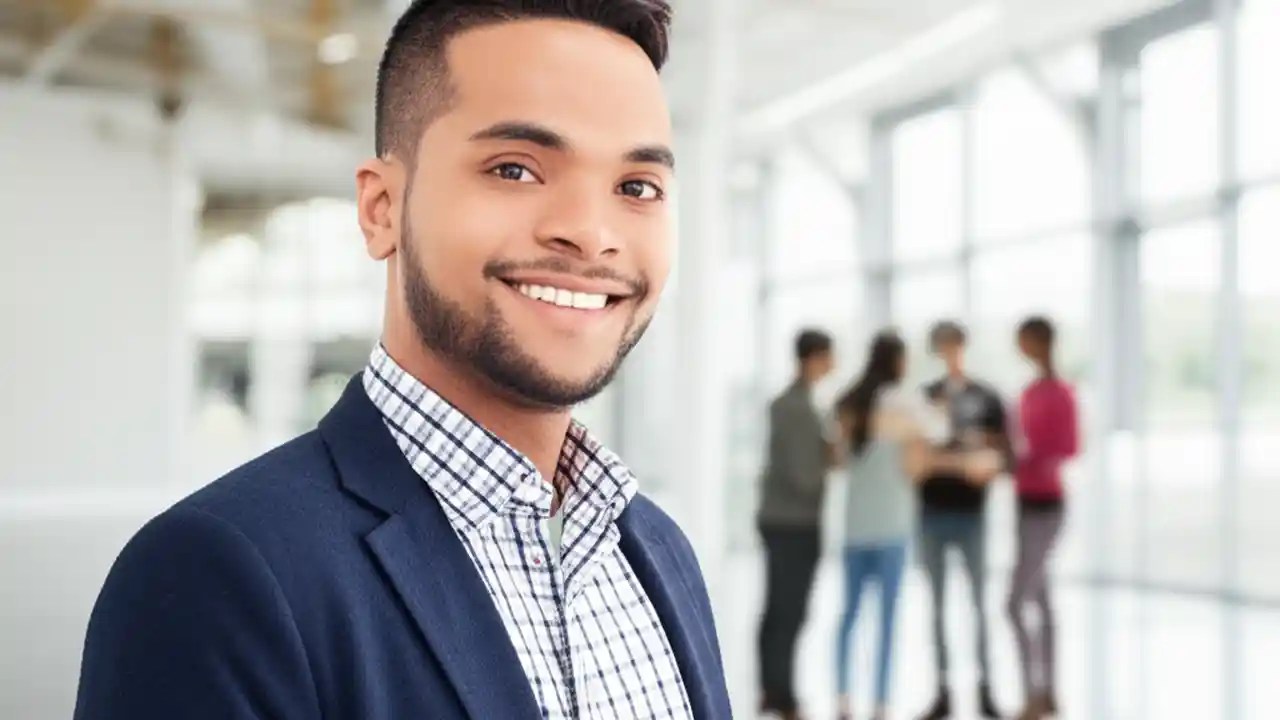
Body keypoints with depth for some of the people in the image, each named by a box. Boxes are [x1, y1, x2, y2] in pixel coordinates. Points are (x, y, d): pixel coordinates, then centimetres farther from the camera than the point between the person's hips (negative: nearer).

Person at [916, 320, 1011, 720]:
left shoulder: (987, 399, 2)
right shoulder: (925, 398, 8)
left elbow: (1004, 454, 0)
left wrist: (990, 469, -20)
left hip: (971, 510, -2)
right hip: (931, 510, 2)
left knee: (979, 602, 4)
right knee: (938, 604, 7)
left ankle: (985, 686, 11)